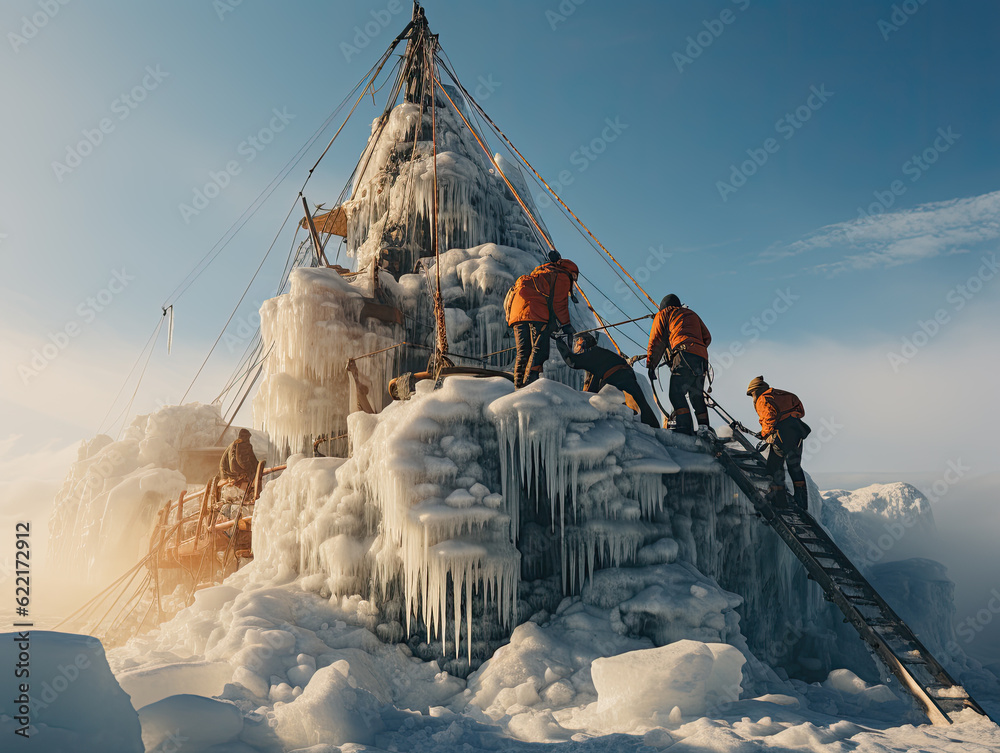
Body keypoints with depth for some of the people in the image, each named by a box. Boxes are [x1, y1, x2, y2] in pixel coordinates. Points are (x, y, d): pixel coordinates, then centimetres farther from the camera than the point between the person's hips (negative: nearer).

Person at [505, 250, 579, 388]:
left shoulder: (539, 272, 36)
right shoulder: (563, 277, 10)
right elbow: (559, 304, 1)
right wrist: (565, 325, 6)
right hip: (536, 314, -8)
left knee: (523, 353, 8)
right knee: (539, 351, -10)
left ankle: (519, 387, 2)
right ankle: (529, 385, -21)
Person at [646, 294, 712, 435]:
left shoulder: (663, 314, 20)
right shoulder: (692, 314, 36)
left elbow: (656, 341, 11)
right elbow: (707, 337, 29)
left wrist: (651, 365, 9)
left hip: (685, 355, -6)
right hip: (702, 357, 6)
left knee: (676, 393, -14)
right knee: (696, 395, 16)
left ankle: (684, 426, -29)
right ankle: (704, 427, 7)